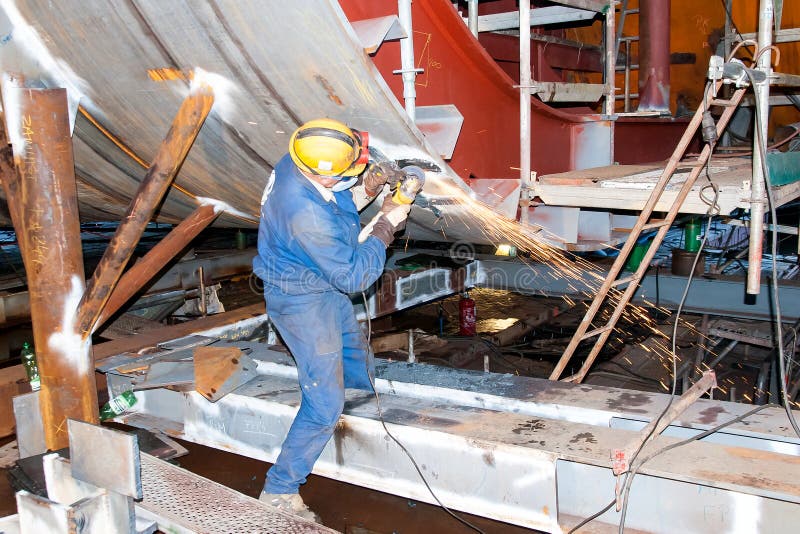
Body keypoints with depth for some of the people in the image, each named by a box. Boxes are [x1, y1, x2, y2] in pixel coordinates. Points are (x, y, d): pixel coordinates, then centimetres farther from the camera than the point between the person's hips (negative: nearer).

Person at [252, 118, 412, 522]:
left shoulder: (297, 163, -11)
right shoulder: (305, 214, -38)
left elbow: (334, 209, 10)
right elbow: (353, 275, -28)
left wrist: (366, 189, -7)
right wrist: (385, 226, -19)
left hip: (324, 288, 10)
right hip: (304, 303, -10)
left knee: (357, 363, 29)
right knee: (324, 405, -3)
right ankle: (279, 492, 12)